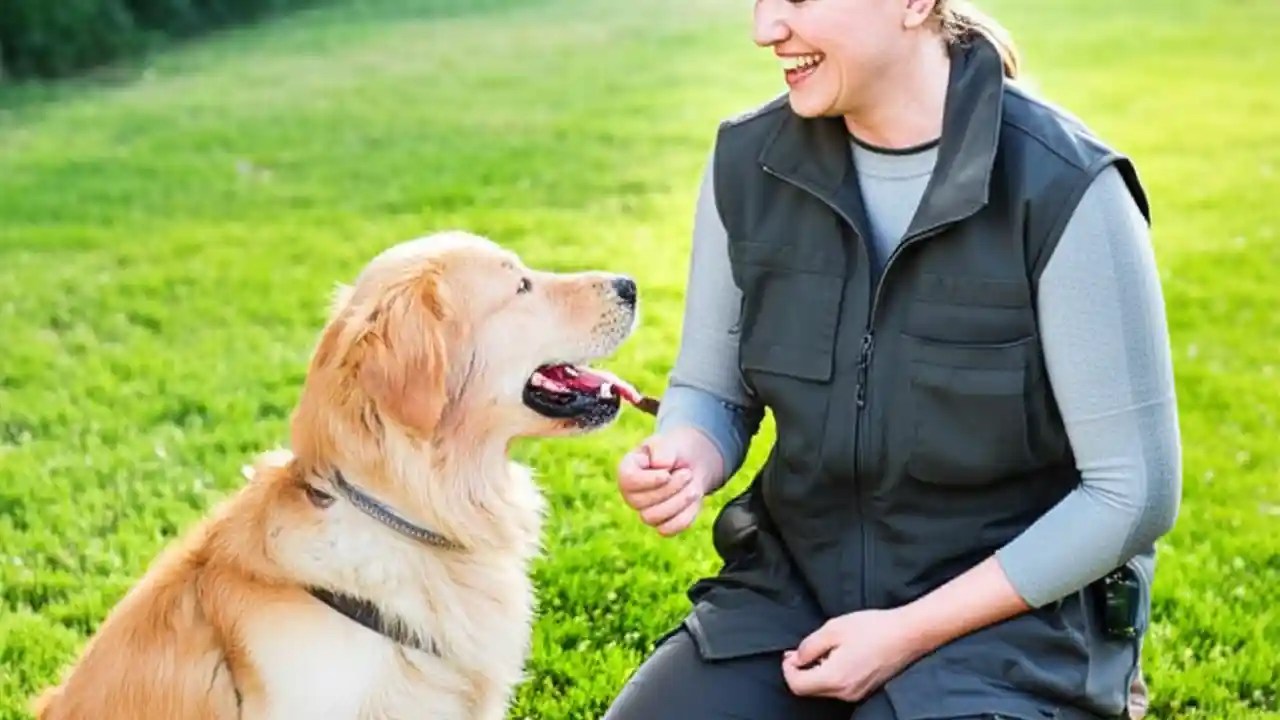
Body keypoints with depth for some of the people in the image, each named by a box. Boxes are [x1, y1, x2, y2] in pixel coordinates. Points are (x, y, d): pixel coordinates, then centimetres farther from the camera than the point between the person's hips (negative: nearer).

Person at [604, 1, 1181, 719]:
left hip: (1011, 607, -4)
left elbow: (1136, 492, -13)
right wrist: (681, 461, -16)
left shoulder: (1064, 189, -17)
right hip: (792, 587, 4)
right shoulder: (749, 161, -3)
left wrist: (910, 633, -15)